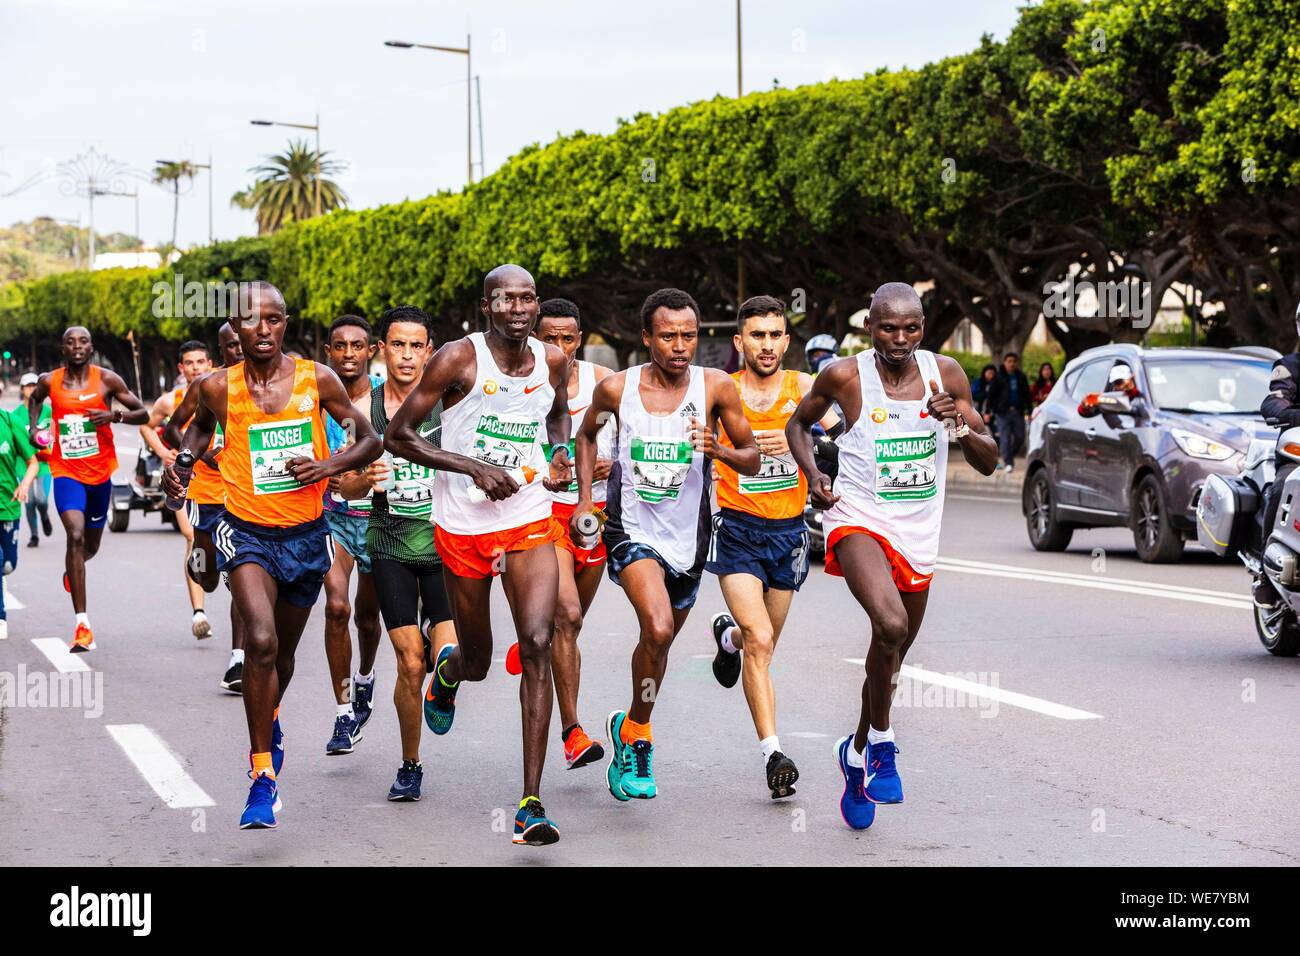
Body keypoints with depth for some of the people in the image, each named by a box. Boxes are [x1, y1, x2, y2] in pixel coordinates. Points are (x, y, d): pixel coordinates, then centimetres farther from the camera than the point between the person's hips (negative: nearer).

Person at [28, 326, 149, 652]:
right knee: (76, 535, -23)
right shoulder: (50, 381, -2)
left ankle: (72, 570, 58)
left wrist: (114, 415, -21)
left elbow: (143, 414, -3)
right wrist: (33, 427, 7)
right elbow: (34, 398, 23)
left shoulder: (107, 380, -6)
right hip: (66, 472, -2)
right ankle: (83, 625, -26)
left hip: (100, 472, 2)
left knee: (91, 545, 17)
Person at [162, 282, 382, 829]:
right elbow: (202, 425, 18)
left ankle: (270, 719, 54)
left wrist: (329, 465, -17)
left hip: (305, 534, 2)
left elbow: (369, 439, 1)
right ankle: (263, 777, -15)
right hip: (247, 532, -2)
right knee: (261, 641, -24)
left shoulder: (316, 379, -7)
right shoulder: (219, 387, -6)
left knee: (284, 653, 19)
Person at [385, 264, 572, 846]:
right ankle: (448, 670, 56)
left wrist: (560, 453, 2)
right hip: (463, 527, -2)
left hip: (530, 524, 2)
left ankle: (531, 804, -15)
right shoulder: (458, 360, -12)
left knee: (537, 645, -17)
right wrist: (474, 466, -18)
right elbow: (397, 436, -9)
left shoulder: (553, 362, 1)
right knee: (477, 661, 12)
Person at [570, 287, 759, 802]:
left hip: (687, 538, 3)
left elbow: (752, 459, -1)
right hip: (632, 530, -3)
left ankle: (628, 728, 44)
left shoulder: (715, 387, -8)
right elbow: (587, 433, 15)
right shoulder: (616, 388, -7)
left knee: (658, 643, 18)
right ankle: (639, 733, -5)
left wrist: (717, 449, -22)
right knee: (658, 628, -26)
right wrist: (584, 498, 6)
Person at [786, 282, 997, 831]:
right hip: (858, 521, -4)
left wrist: (960, 426, -18)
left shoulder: (945, 374, -2)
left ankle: (858, 751, 40)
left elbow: (988, 463, 2)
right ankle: (881, 743, -11)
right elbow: (799, 423, 12)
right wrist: (813, 476, -6)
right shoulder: (844, 376, -9)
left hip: (918, 537, 4)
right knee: (891, 624, -30)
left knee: (893, 653, 16)